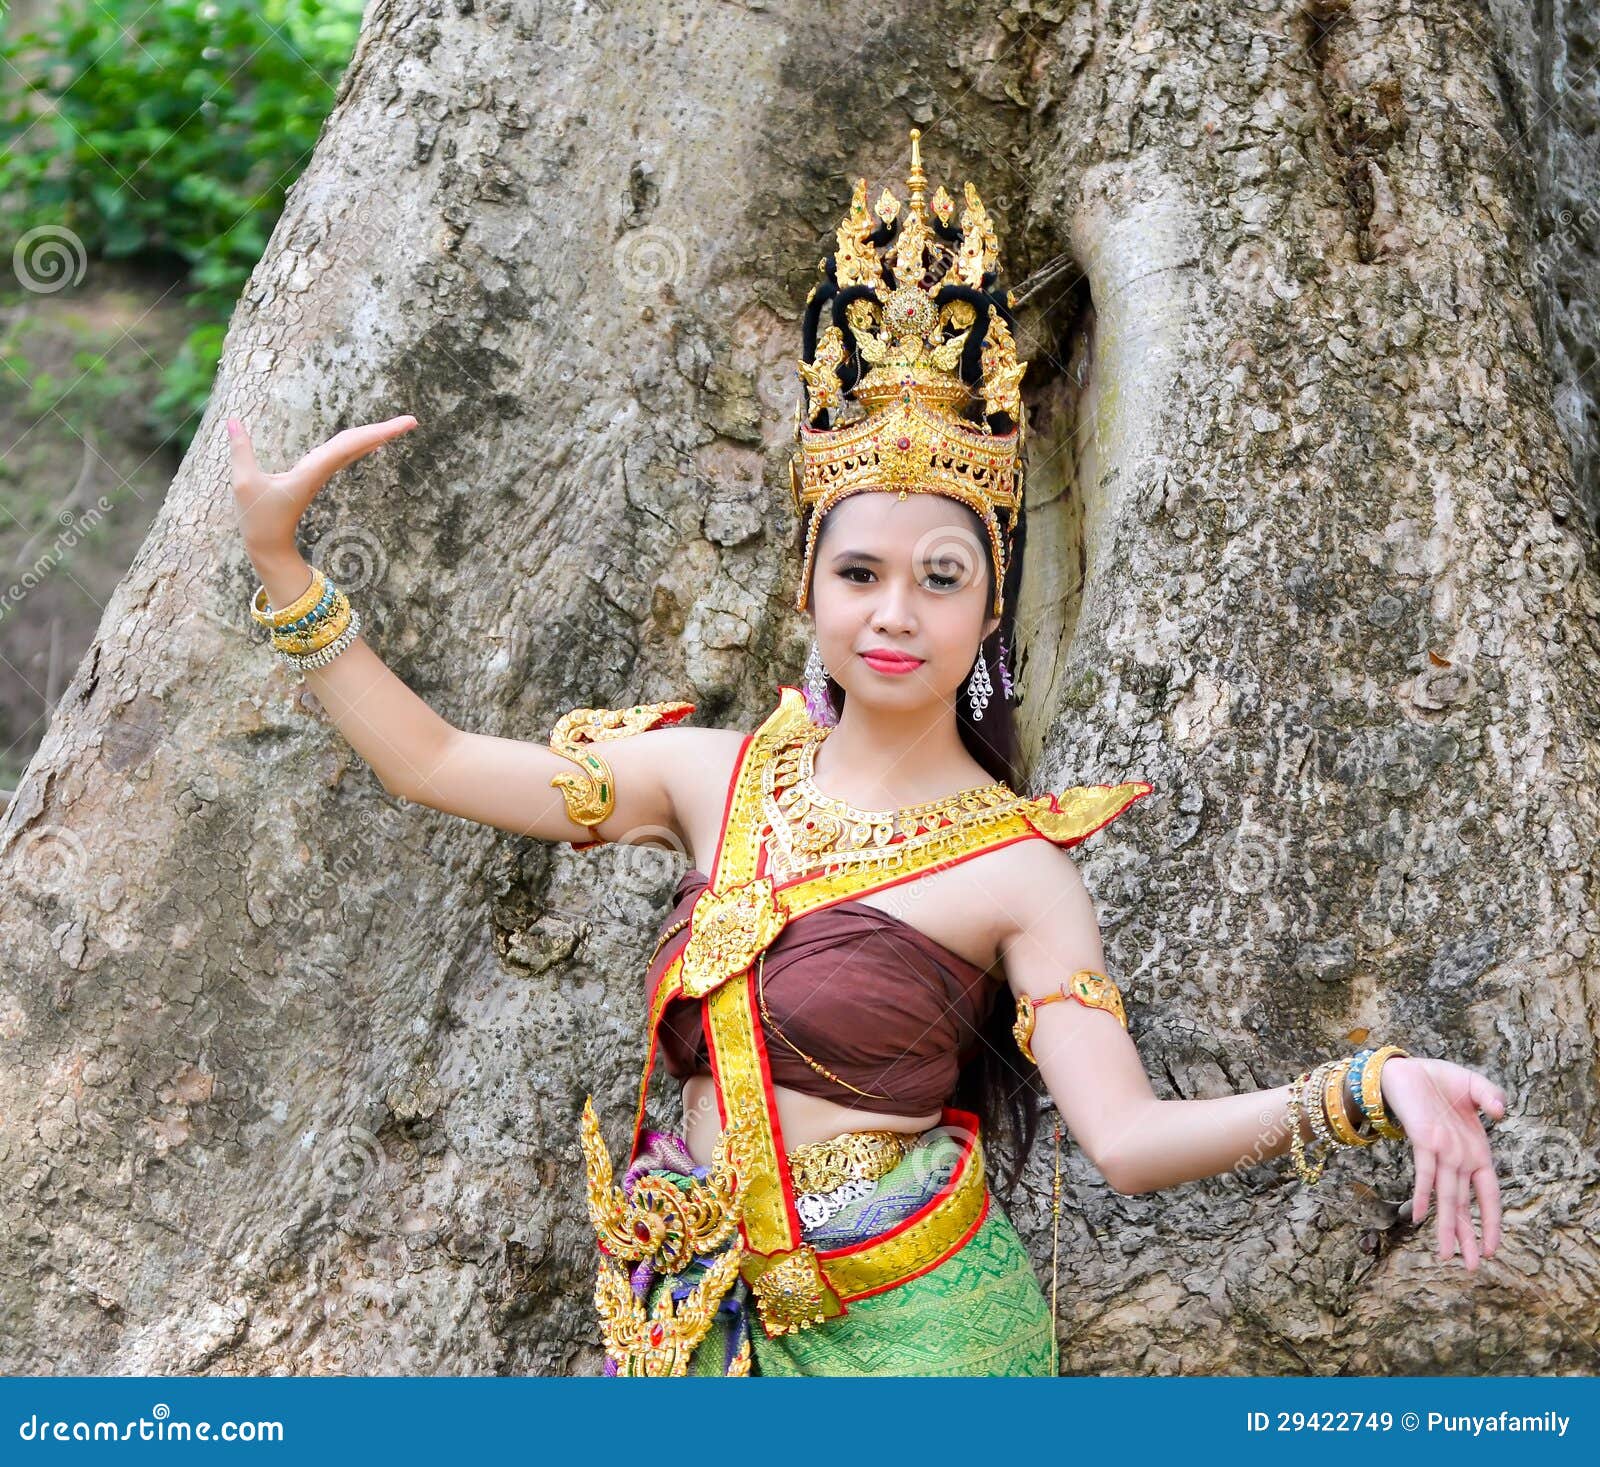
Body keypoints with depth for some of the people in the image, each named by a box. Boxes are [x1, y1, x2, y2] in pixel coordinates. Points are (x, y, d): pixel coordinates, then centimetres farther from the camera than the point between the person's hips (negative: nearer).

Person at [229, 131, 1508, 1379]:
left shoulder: (1017, 866, -9)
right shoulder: (718, 777, 2)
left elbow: (1126, 1136, -18)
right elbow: (430, 760, 5)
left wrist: (1371, 1092, -33)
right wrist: (278, 560, 1)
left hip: (909, 1332, -3)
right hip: (702, 1316, 4)